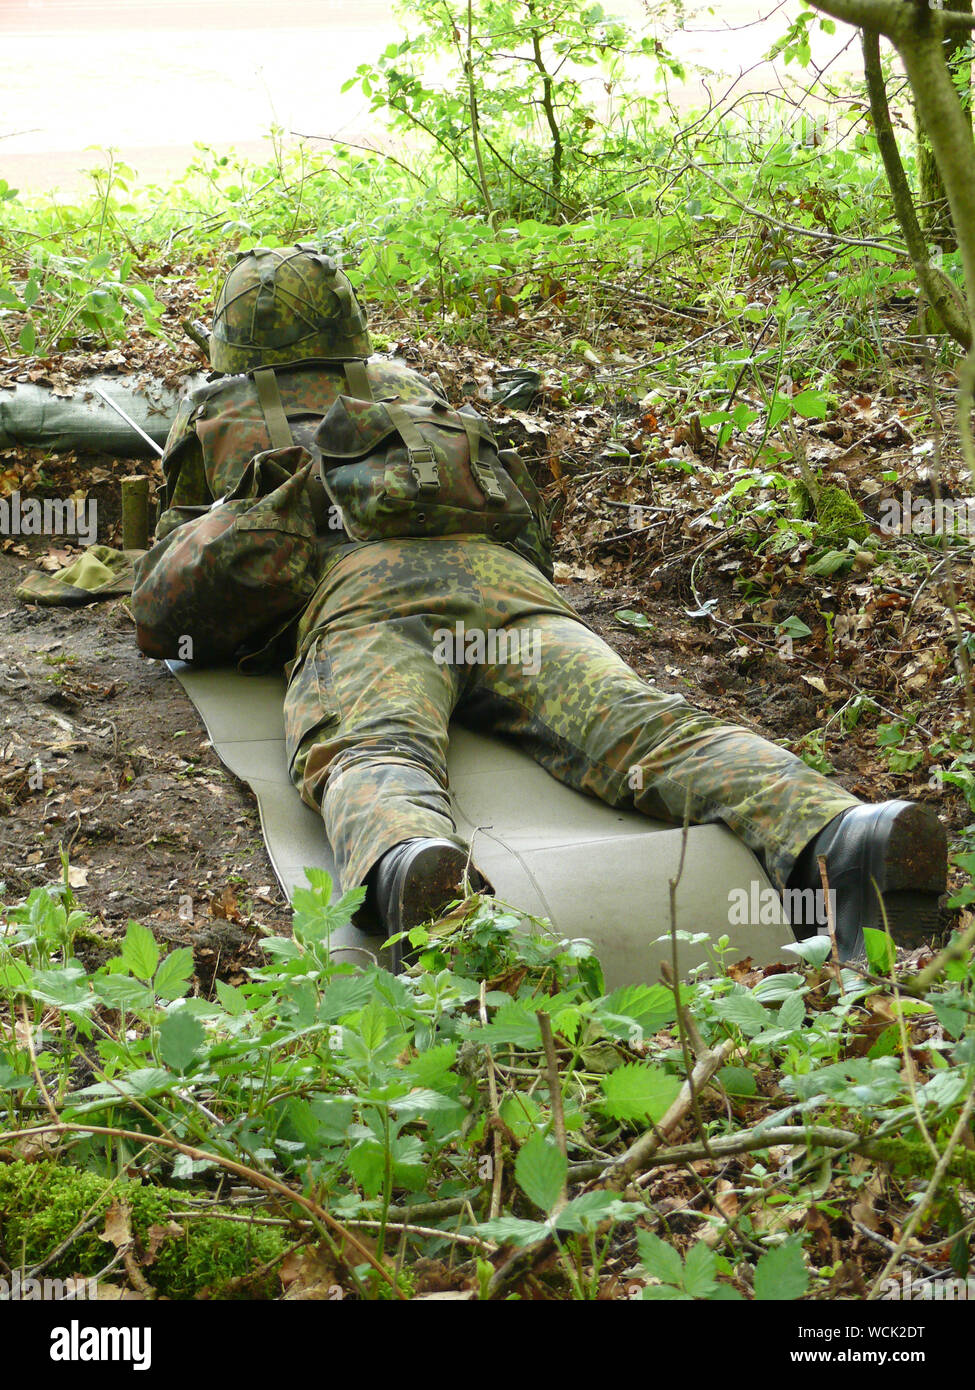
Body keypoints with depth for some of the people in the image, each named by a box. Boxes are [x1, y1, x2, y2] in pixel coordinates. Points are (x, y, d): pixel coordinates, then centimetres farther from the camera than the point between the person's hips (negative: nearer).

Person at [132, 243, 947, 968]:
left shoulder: (218, 419, 35)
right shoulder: (406, 384, 44)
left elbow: (161, 618, 33)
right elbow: (536, 524, 48)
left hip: (358, 599, -3)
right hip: (504, 581, 3)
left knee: (371, 759, -32)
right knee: (644, 728, -21)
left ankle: (417, 872, -68)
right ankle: (834, 837, -49)